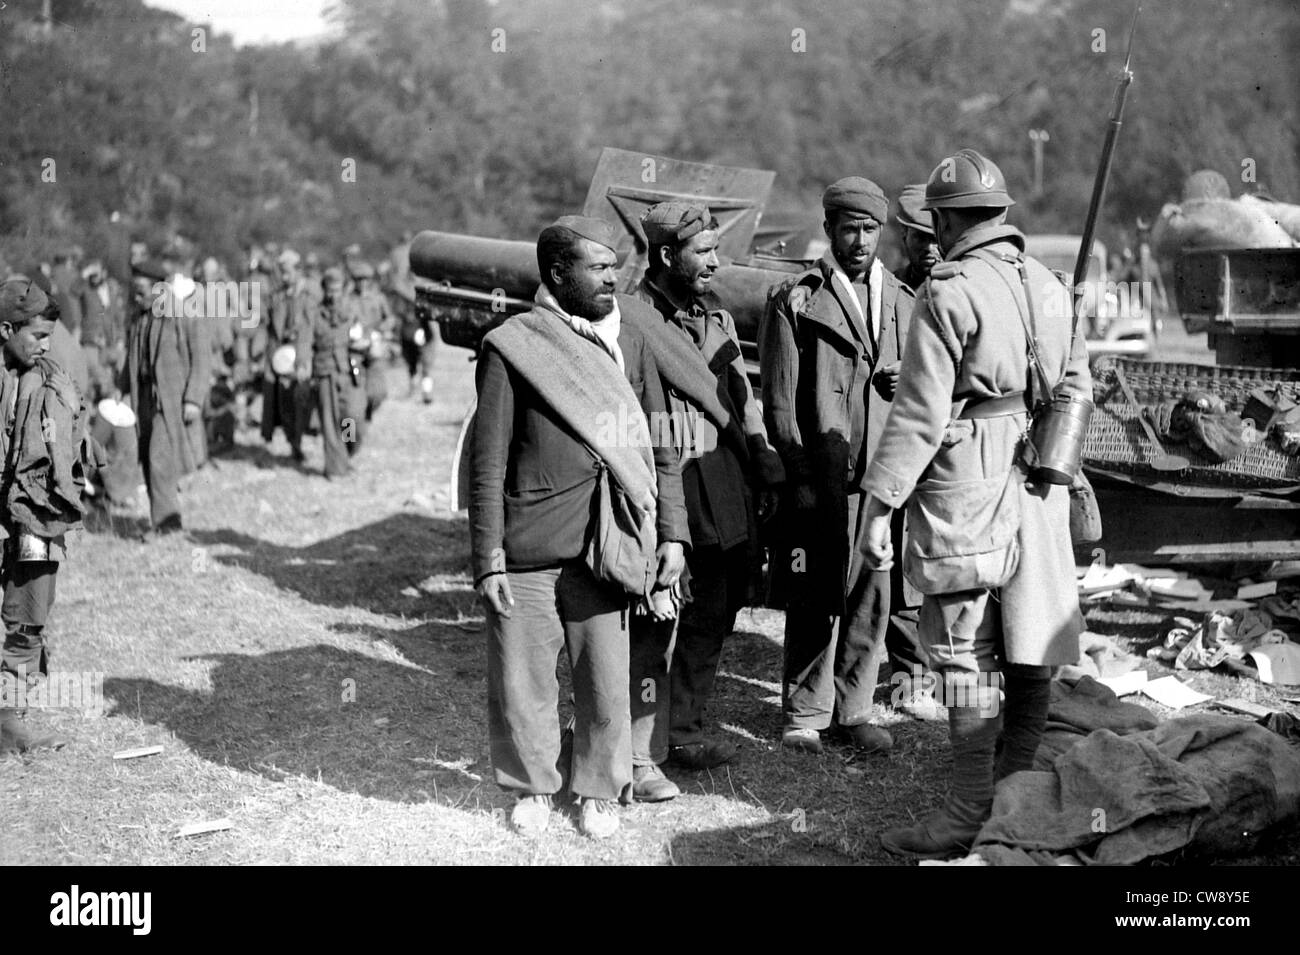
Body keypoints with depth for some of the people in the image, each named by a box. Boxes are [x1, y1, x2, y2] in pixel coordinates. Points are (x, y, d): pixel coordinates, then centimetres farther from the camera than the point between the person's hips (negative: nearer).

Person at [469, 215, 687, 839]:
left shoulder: (629, 345, 9)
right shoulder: (511, 347, -3)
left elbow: (661, 448, 13)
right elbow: (487, 465, -3)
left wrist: (671, 533, 5)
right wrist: (487, 562, -6)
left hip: (601, 550, 3)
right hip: (525, 552, -2)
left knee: (606, 682, 5)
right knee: (521, 683, 5)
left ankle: (599, 789, 25)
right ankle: (532, 786, 26)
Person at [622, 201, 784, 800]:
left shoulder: (717, 317, 17)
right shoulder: (629, 319, -9)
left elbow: (741, 397, 22)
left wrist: (766, 465, 13)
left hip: (722, 484, 8)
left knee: (712, 615, 14)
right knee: (653, 623, -8)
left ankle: (682, 730, 29)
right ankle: (640, 755, -3)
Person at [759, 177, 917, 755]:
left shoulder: (902, 302, 15)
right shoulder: (795, 302, 1)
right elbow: (779, 399, -3)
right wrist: (803, 475, -8)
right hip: (820, 483, -4)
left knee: (872, 600, 7)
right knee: (814, 603, 1)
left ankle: (854, 711, 19)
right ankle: (804, 717, 12)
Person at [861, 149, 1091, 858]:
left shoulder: (949, 293, -12)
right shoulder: (1049, 285, 10)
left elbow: (920, 411, -15)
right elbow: (1076, 386, 17)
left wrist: (879, 503, -12)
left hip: (967, 481, -7)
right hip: (1040, 482, 7)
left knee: (964, 652, -1)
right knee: (1030, 641, 12)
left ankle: (969, 813, 3)